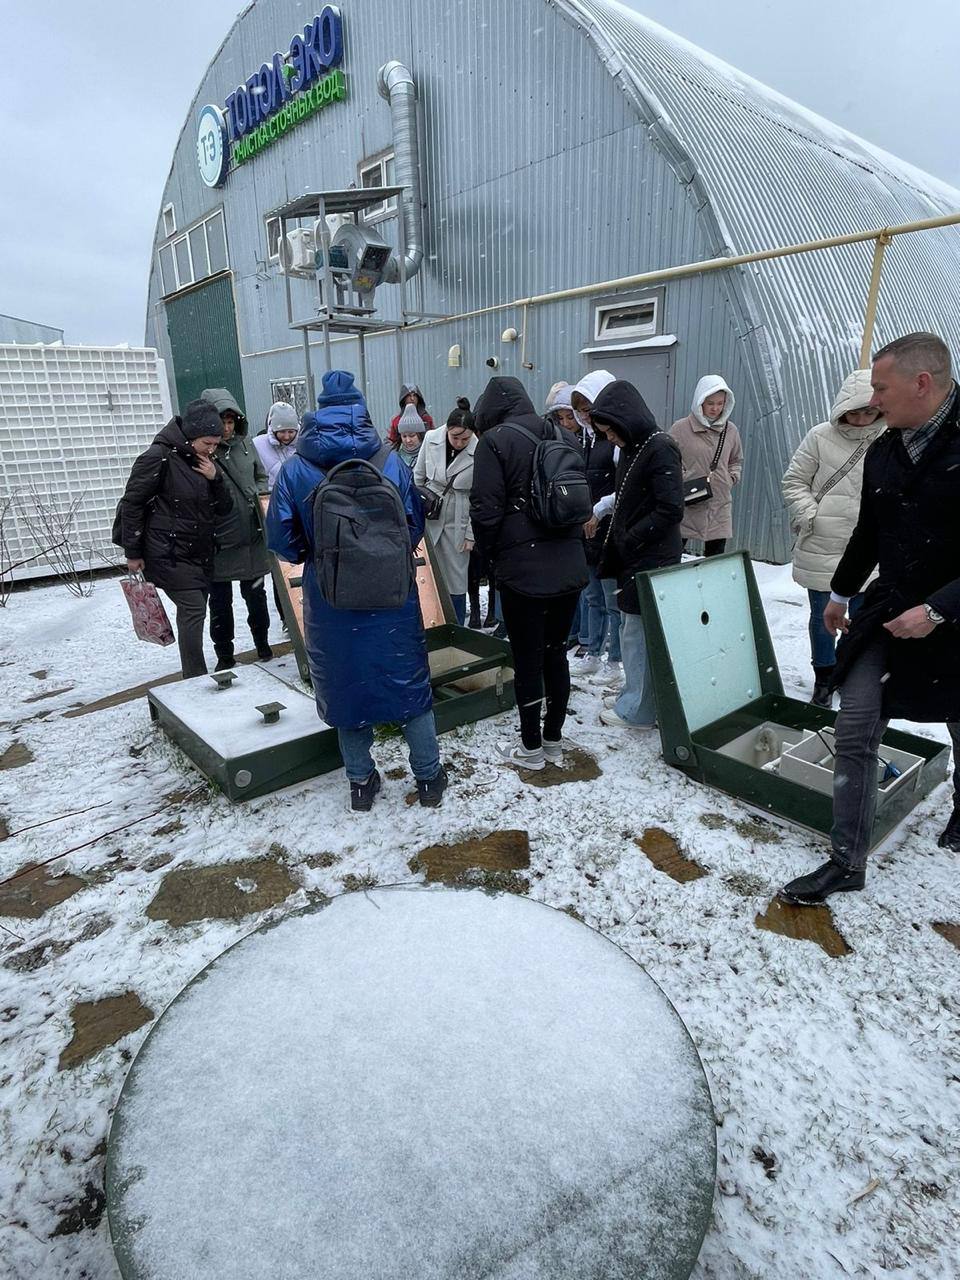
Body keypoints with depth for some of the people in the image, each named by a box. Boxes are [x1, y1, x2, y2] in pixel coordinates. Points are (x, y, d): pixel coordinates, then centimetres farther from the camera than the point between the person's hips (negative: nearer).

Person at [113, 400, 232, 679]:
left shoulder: (205, 462, 8)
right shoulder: (160, 457, -13)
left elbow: (224, 509, 9)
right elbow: (132, 504, -11)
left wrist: (216, 478, -9)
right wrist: (133, 553, -9)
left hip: (200, 552, 7)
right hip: (169, 554, -7)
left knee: (192, 611, 10)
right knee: (194, 609, -12)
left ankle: (194, 677, 20)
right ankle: (196, 679, -5)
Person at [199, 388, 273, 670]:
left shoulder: (245, 445, 3)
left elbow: (261, 477, 16)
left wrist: (257, 496, -2)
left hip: (251, 538, 4)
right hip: (218, 542, -3)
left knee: (255, 595, 17)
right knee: (220, 602, 10)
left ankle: (262, 643, 37)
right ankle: (224, 655, 25)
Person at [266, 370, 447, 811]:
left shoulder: (295, 468, -5)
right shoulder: (390, 461, -6)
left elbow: (281, 538, -3)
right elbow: (415, 525, 1)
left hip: (330, 600, 1)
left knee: (345, 686, 15)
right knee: (408, 683, 13)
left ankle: (361, 781, 26)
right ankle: (429, 778, 23)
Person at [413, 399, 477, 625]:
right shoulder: (431, 439, -6)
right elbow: (418, 477, 7)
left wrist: (470, 534, -6)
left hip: (456, 522, -2)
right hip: (428, 515, 2)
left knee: (456, 580, 7)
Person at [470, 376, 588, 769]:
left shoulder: (495, 441, -8)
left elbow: (486, 509, -12)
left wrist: (491, 552, 4)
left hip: (523, 570, -6)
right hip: (570, 566, 6)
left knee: (527, 660, 6)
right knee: (556, 653, 16)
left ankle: (532, 747, 20)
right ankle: (554, 740, 28)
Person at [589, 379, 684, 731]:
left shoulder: (661, 449, -14)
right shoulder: (631, 448, 14)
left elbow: (670, 511, -20)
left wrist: (628, 542, -15)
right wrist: (613, 555, 13)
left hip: (651, 561, -9)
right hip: (632, 559, 9)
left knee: (639, 634, -3)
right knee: (631, 629, 16)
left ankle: (639, 711, 8)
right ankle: (634, 695, 29)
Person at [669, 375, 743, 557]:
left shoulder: (730, 431, 9)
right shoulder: (681, 428, -5)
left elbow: (737, 461, 23)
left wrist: (732, 478, 5)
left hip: (720, 507, 4)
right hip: (686, 505, -4)